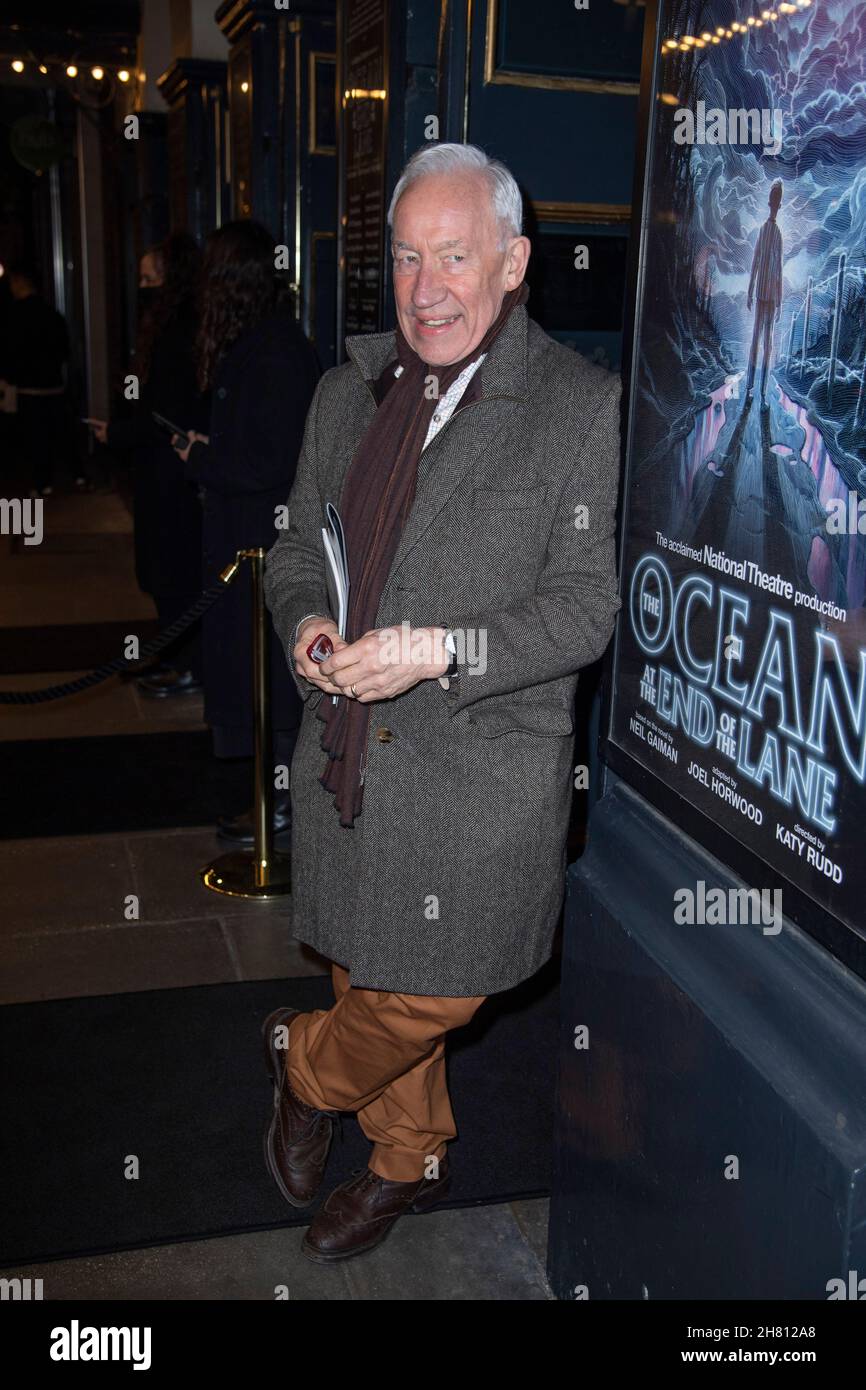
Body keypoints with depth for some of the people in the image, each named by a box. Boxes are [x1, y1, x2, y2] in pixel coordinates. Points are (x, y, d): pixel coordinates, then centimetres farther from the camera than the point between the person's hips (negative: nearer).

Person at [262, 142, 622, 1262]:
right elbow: (297, 548, 15)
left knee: (435, 990, 3)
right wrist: (305, 624, -7)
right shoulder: (346, 394, 9)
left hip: (483, 764, -5)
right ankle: (407, 1158, 43)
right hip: (348, 749, 5)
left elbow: (591, 601, -12)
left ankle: (308, 1068, 36)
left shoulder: (582, 405, -9)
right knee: (370, 972, 18)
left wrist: (442, 650, -23)